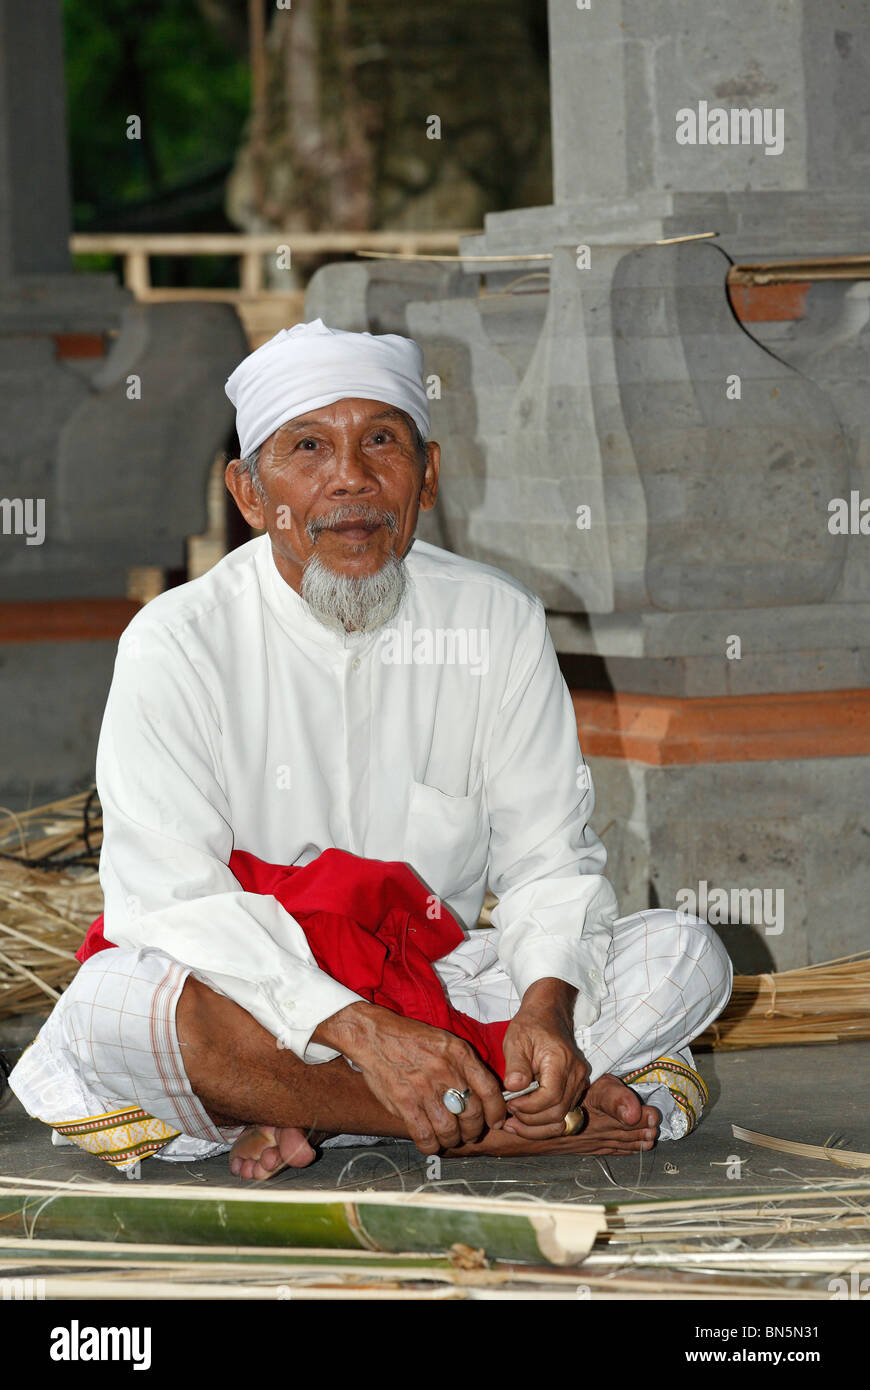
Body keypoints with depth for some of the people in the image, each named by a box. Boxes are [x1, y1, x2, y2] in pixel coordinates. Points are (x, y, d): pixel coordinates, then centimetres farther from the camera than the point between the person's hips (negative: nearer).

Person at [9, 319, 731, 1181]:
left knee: (684, 955, -16)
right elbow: (174, 899, -20)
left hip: (447, 986, 3)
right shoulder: (176, 645, -10)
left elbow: (548, 858, 0)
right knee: (112, 1006, -35)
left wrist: (547, 1006, -23)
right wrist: (364, 1031, -33)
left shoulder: (498, 623, 1)